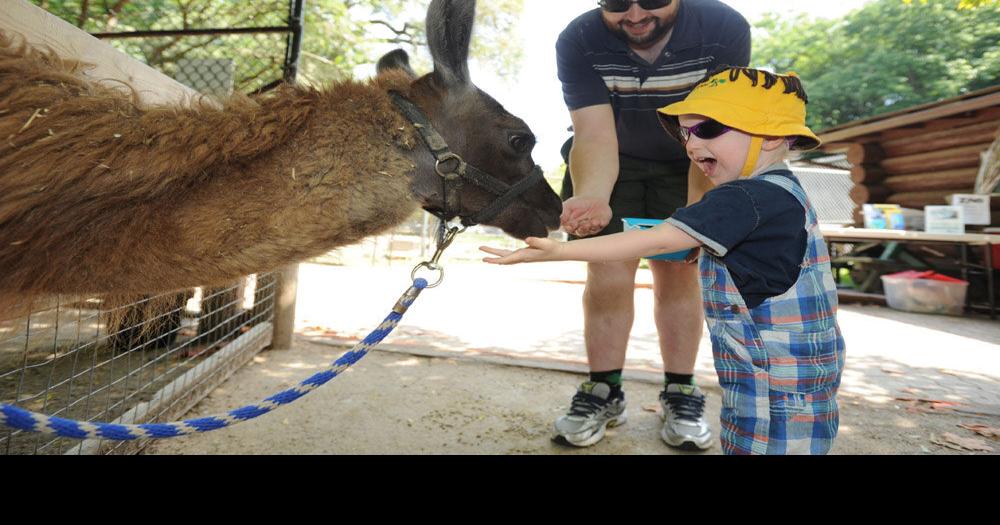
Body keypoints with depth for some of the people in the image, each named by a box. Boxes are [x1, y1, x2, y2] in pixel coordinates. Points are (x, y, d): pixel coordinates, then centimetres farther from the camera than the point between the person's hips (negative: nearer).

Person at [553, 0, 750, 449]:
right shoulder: (578, 41, -26)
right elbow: (595, 135, -32)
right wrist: (591, 197, -52)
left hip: (687, 165, 0)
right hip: (609, 162, 0)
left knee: (677, 269, -2)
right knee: (607, 267, -5)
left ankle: (680, 393, 12)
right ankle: (604, 391, 8)